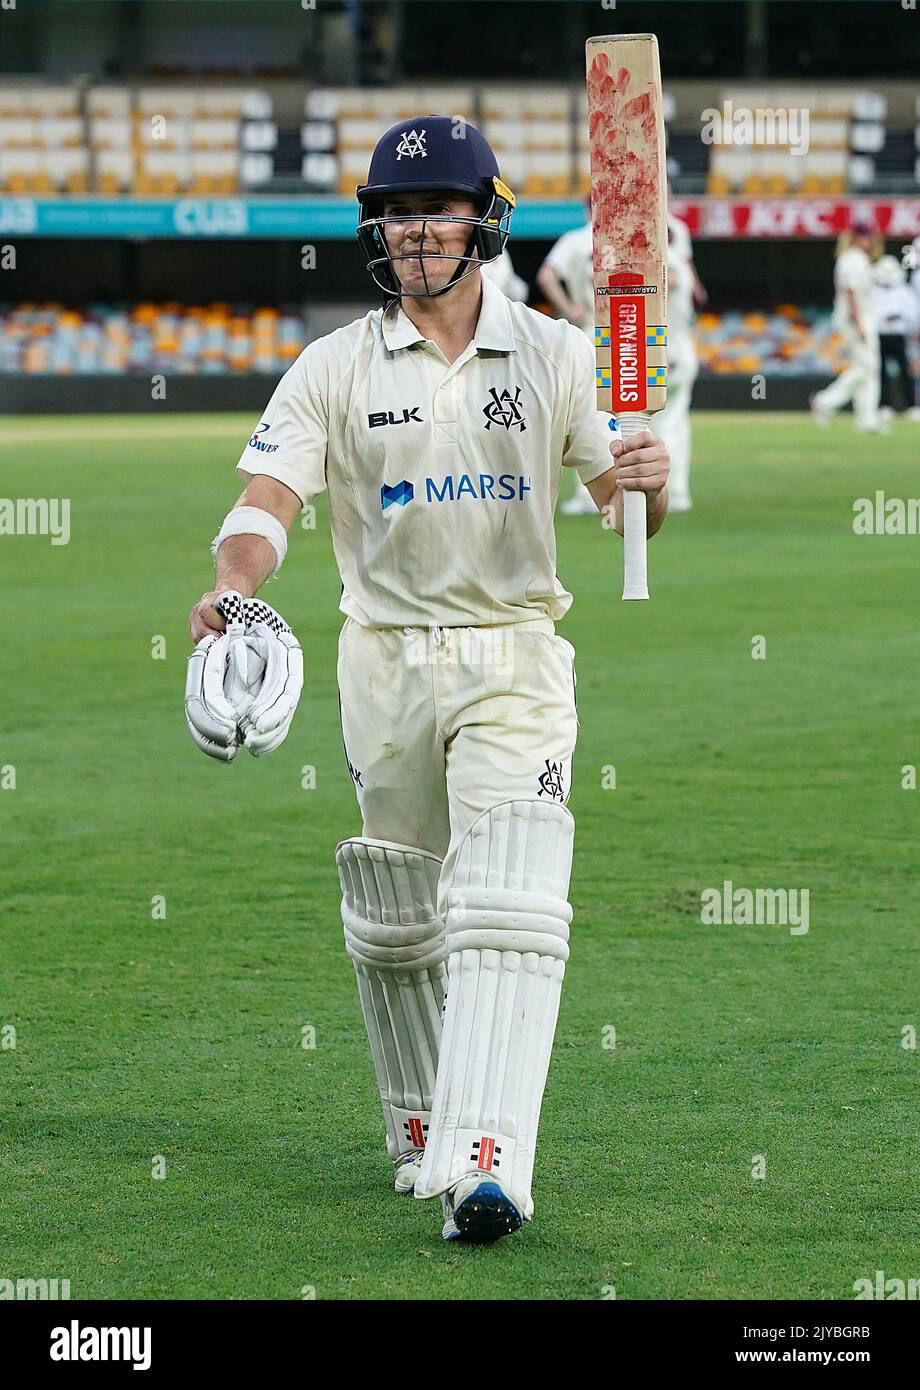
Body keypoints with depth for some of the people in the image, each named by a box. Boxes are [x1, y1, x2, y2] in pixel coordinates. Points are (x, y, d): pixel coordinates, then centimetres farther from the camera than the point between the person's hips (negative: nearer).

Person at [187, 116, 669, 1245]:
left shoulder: (554, 356, 3)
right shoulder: (335, 369, 1)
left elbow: (626, 509, 5)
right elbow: (270, 494, -12)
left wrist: (646, 480, -20)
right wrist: (232, 588, -33)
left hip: (515, 655, -1)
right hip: (386, 657, 1)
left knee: (507, 909, -16)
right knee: (395, 924, 10)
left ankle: (485, 1163, -25)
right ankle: (419, 1130, 30)